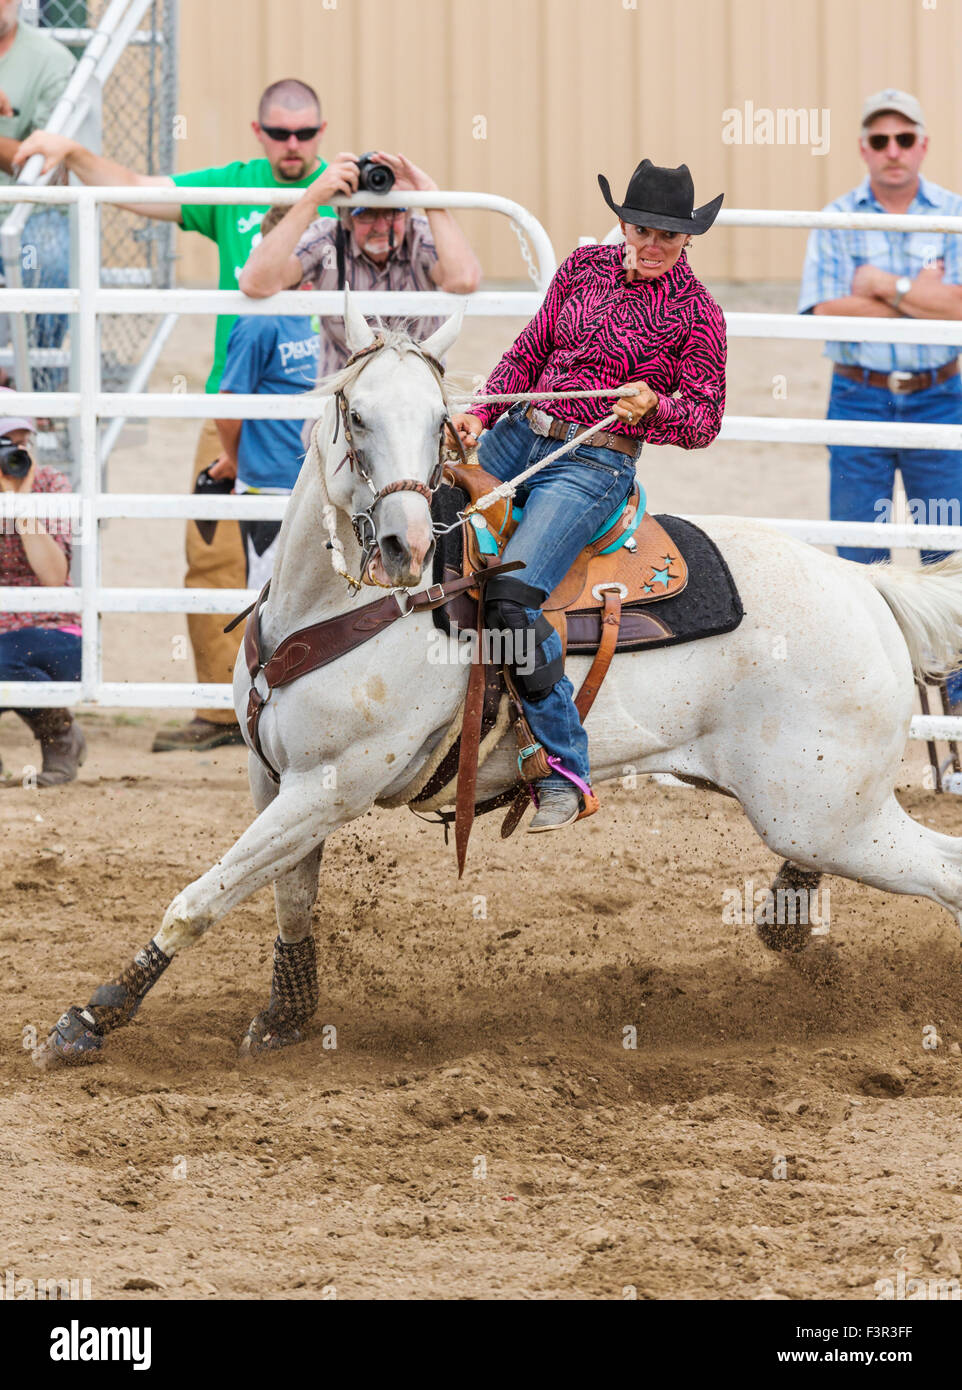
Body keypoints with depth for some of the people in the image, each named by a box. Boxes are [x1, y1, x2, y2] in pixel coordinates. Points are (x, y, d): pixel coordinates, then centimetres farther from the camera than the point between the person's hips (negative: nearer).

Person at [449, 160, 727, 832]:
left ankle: (565, 770, -19)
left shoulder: (697, 314, -5)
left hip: (593, 465, -6)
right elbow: (530, 351, 15)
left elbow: (705, 419, -4)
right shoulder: (586, 267, 7)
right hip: (520, 435, 6)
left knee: (512, 594, -24)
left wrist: (652, 405, -24)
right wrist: (482, 413, 2)